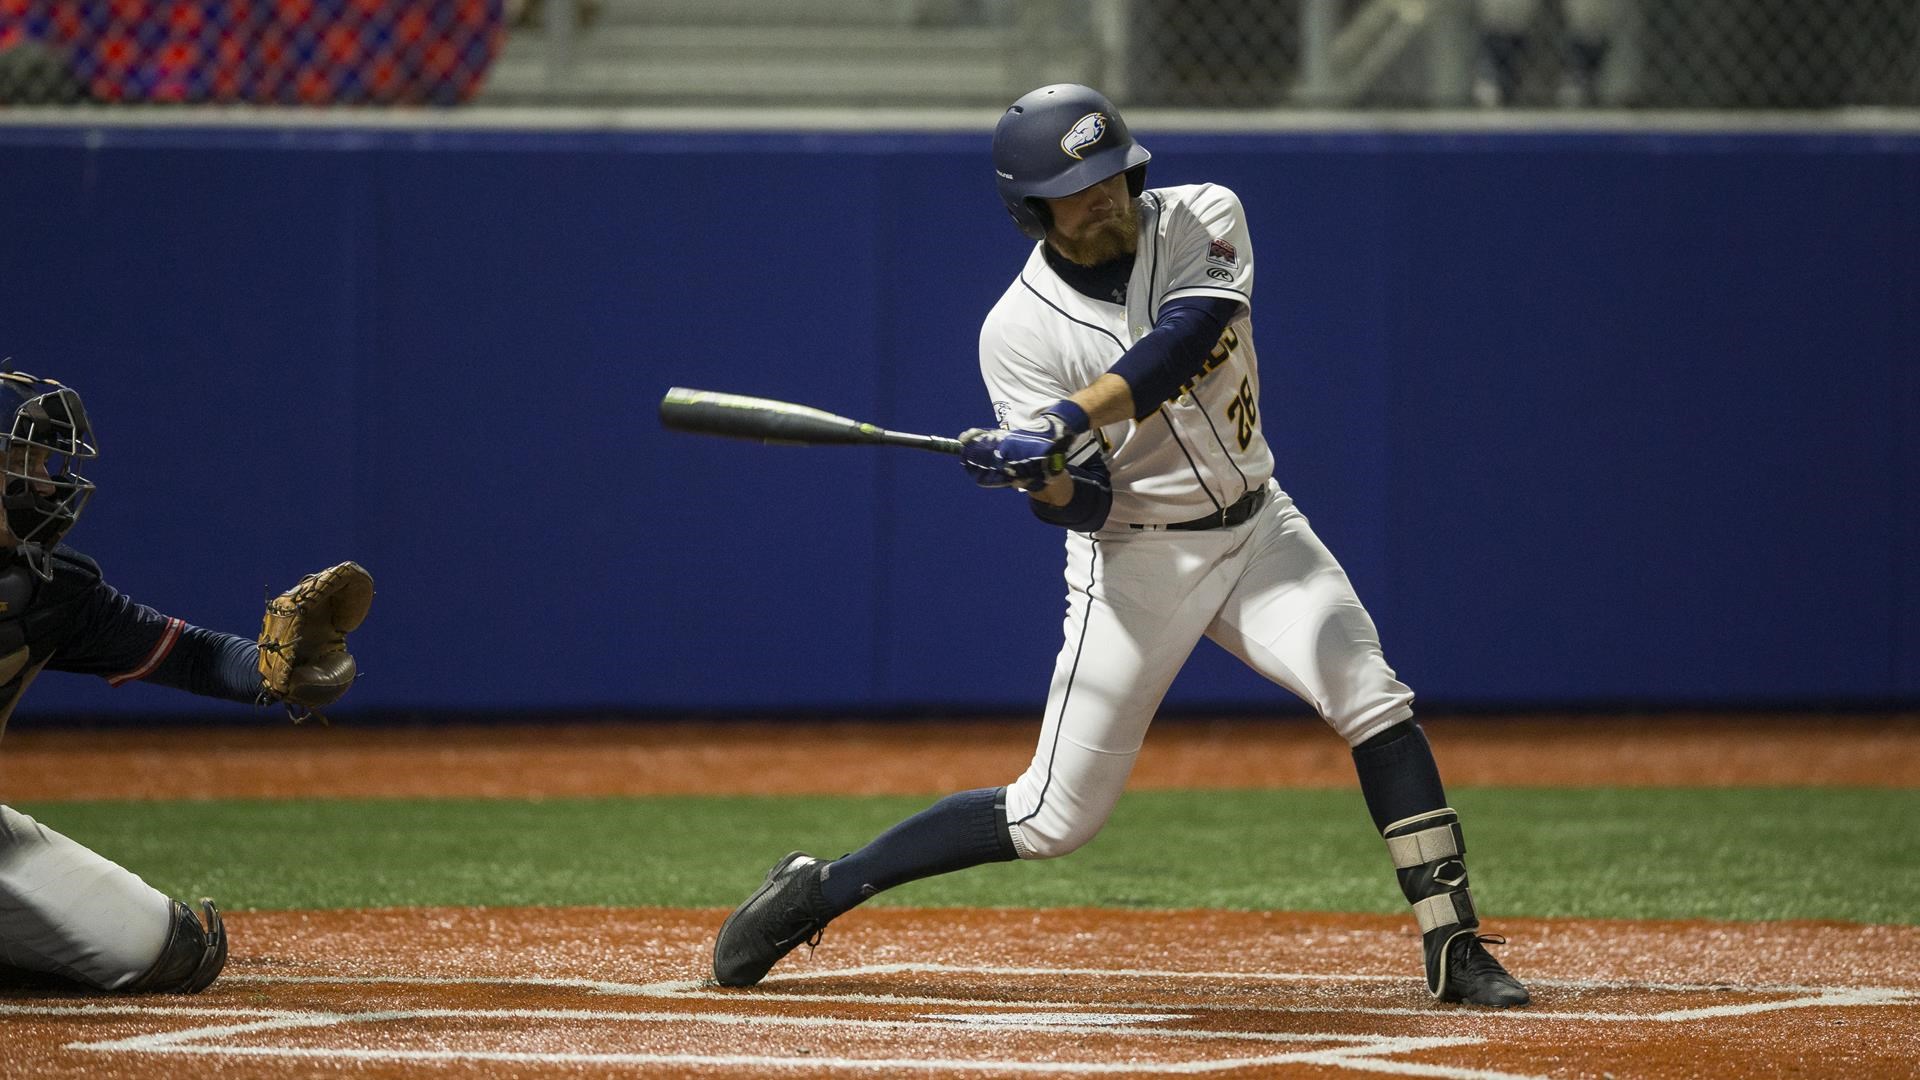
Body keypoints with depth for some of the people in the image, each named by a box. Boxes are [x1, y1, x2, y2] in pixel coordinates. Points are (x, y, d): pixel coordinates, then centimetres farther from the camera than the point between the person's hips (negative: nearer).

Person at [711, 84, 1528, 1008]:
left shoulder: (1202, 219, -9)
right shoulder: (1019, 332, -14)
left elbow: (1186, 336, -29)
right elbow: (1083, 504, -15)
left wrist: (1065, 425, -39)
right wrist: (1040, 475, -39)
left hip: (1255, 529, 3)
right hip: (1133, 561, -3)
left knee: (1374, 702, -19)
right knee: (1055, 818, -3)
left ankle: (1454, 948, -16)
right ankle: (814, 891, 11)